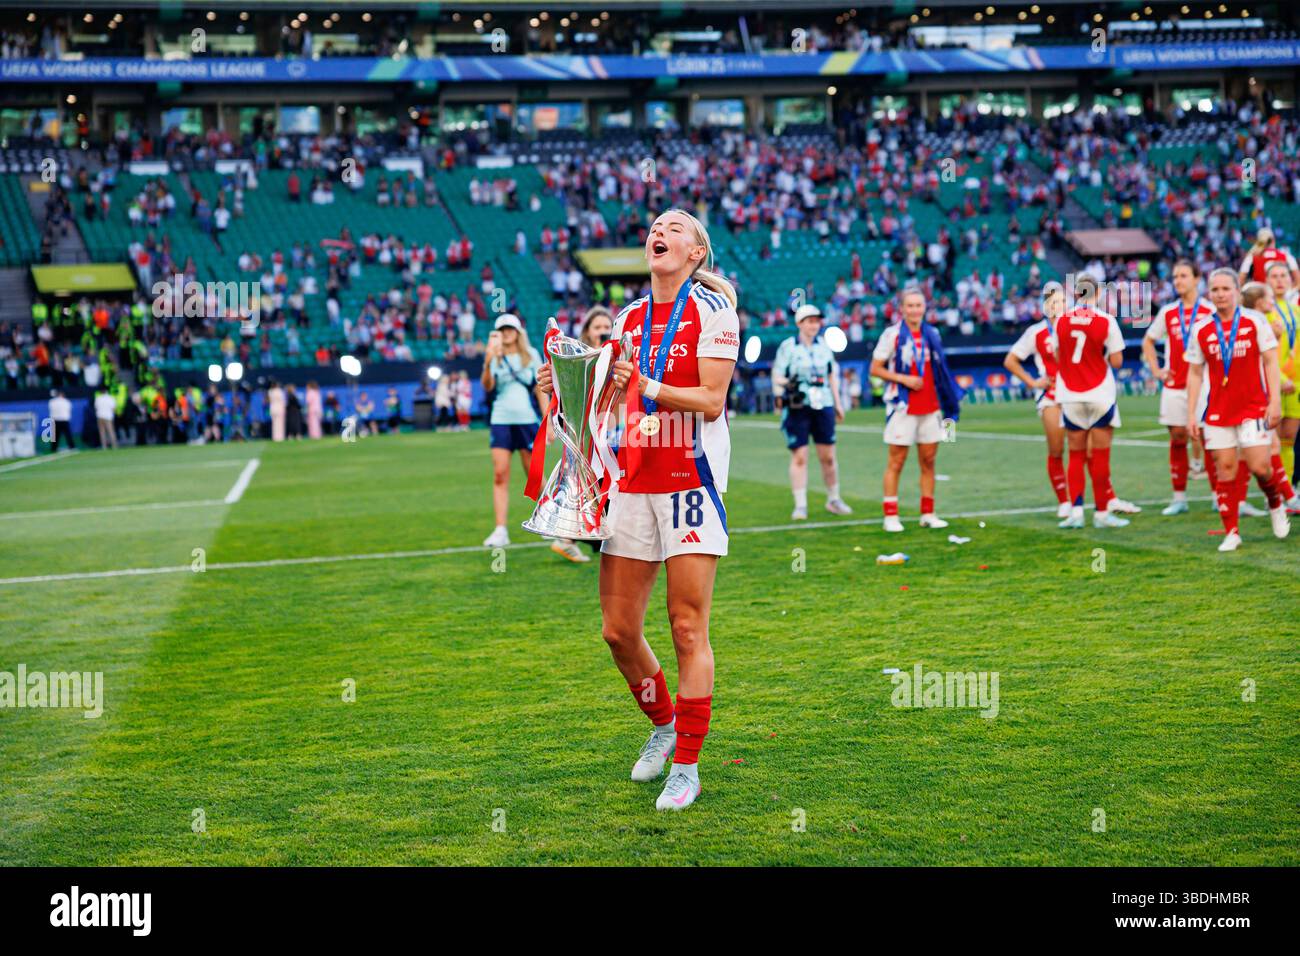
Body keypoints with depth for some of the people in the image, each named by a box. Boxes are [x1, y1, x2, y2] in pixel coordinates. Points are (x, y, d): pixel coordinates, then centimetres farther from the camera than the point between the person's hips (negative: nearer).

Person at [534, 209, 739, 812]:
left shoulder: (712, 309, -4)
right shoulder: (629, 318, 14)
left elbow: (711, 401, -12)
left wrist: (647, 386, -23)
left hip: (691, 482, -6)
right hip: (633, 483, 6)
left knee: (688, 630, -5)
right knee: (618, 630, 4)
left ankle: (687, 764, 4)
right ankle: (662, 726, 28)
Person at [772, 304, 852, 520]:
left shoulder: (824, 346, 12)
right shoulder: (787, 347, -2)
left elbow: (832, 375, 19)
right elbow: (777, 376, -4)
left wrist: (837, 404, 18)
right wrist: (786, 383, -26)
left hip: (823, 406, 4)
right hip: (797, 407, -4)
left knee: (828, 456, 6)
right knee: (799, 457, -5)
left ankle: (833, 500, 21)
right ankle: (800, 505, -1)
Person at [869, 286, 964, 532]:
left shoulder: (932, 334, 9)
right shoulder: (892, 334, -5)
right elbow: (875, 369, -5)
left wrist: (949, 400, 12)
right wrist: (904, 379, -16)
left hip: (930, 408, 5)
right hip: (903, 408, -5)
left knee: (928, 461, 7)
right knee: (896, 461, -2)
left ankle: (928, 514, 14)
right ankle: (890, 516, 2)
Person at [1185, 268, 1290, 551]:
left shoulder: (1255, 321, 0)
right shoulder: (1200, 330, 5)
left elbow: (1271, 362, -1)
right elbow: (1195, 373, 9)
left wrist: (1275, 401, -10)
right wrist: (1191, 413, 4)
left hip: (1254, 407, -2)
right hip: (1218, 411, 2)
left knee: (1259, 466, -10)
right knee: (1225, 469, -1)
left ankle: (1276, 505, 21)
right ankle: (1231, 533, 6)